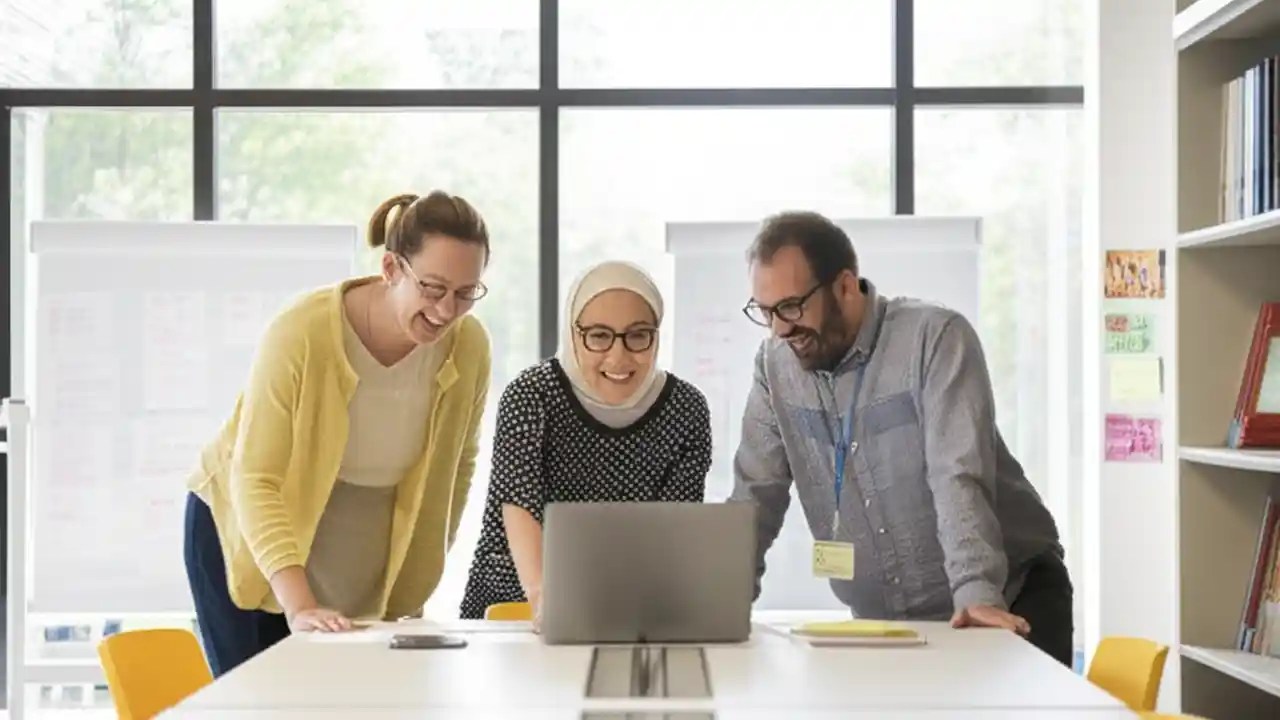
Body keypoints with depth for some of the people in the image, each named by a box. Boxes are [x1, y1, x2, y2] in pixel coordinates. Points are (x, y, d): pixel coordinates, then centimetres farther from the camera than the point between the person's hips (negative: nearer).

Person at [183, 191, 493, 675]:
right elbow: (255, 481, -29)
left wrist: (417, 578, 2)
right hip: (245, 535, -3)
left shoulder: (468, 347, -15)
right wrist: (298, 603, -39)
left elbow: (455, 468, 2)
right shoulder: (301, 333, -28)